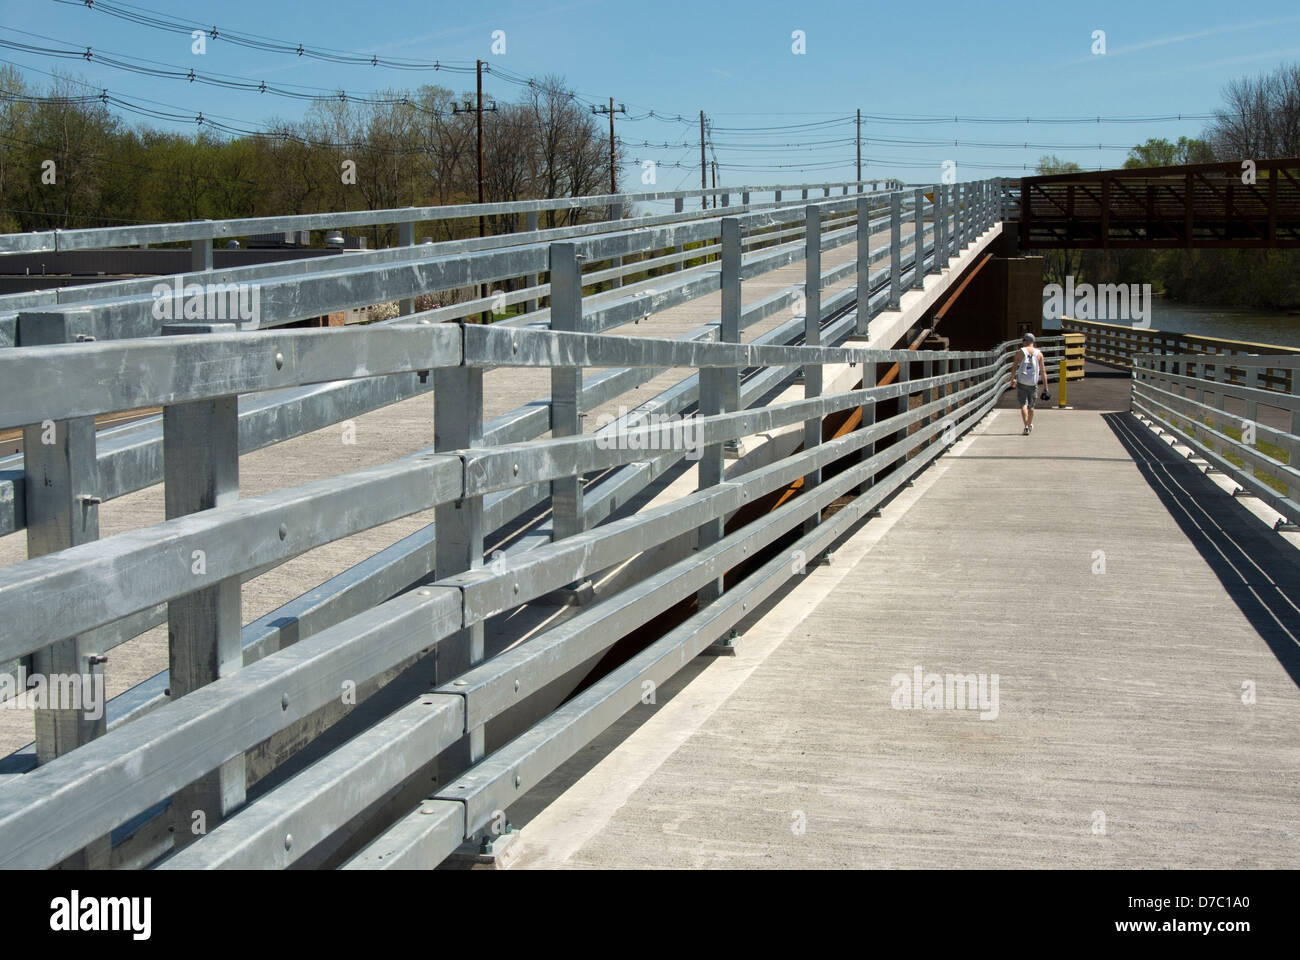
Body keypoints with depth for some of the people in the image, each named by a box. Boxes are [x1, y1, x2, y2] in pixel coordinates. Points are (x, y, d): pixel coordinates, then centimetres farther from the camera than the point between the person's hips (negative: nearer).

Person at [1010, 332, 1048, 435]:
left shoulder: (1020, 352, -1)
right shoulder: (1039, 354, 5)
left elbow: (1015, 367, -4)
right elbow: (1043, 371, 3)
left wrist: (1012, 379, 8)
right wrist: (1045, 387, 4)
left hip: (1021, 383, -2)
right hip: (1033, 383, 2)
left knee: (1023, 404, -6)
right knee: (1031, 406, 17)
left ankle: (1026, 426, -23)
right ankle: (1030, 426, 33)